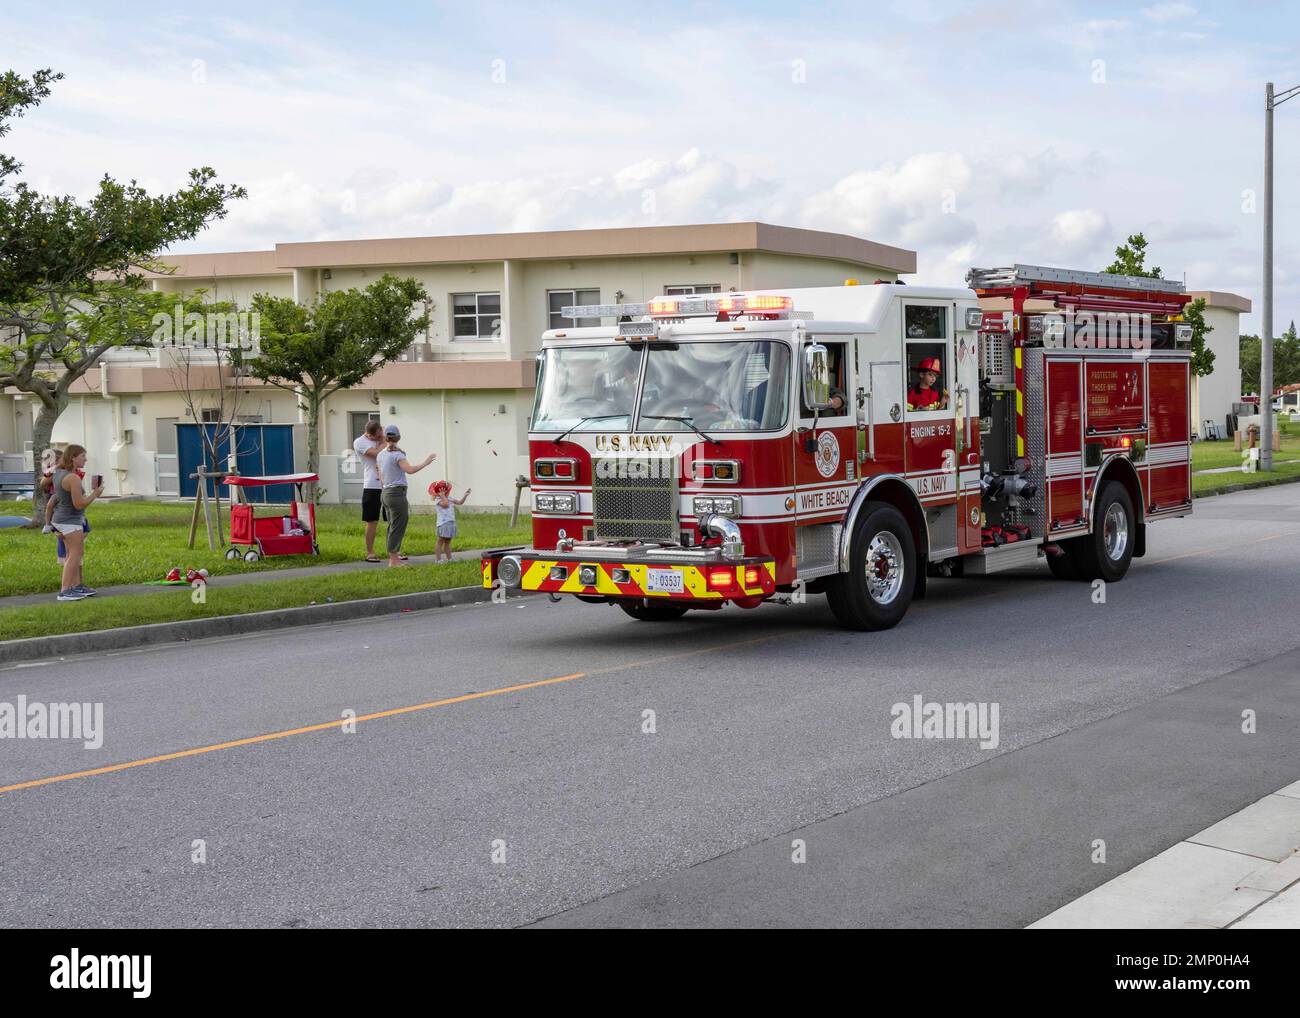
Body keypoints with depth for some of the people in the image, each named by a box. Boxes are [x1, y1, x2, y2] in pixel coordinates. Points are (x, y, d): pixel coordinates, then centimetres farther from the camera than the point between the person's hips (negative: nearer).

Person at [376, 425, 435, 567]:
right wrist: (425, 462, -18)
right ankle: (393, 560, -1)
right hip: (397, 493, -9)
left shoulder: (380, 455, 10)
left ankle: (394, 557, 22)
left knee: (393, 526, 17)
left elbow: (381, 478, 15)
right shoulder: (397, 454, -14)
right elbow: (410, 469, -27)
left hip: (385, 493, 9)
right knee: (398, 527, -3)